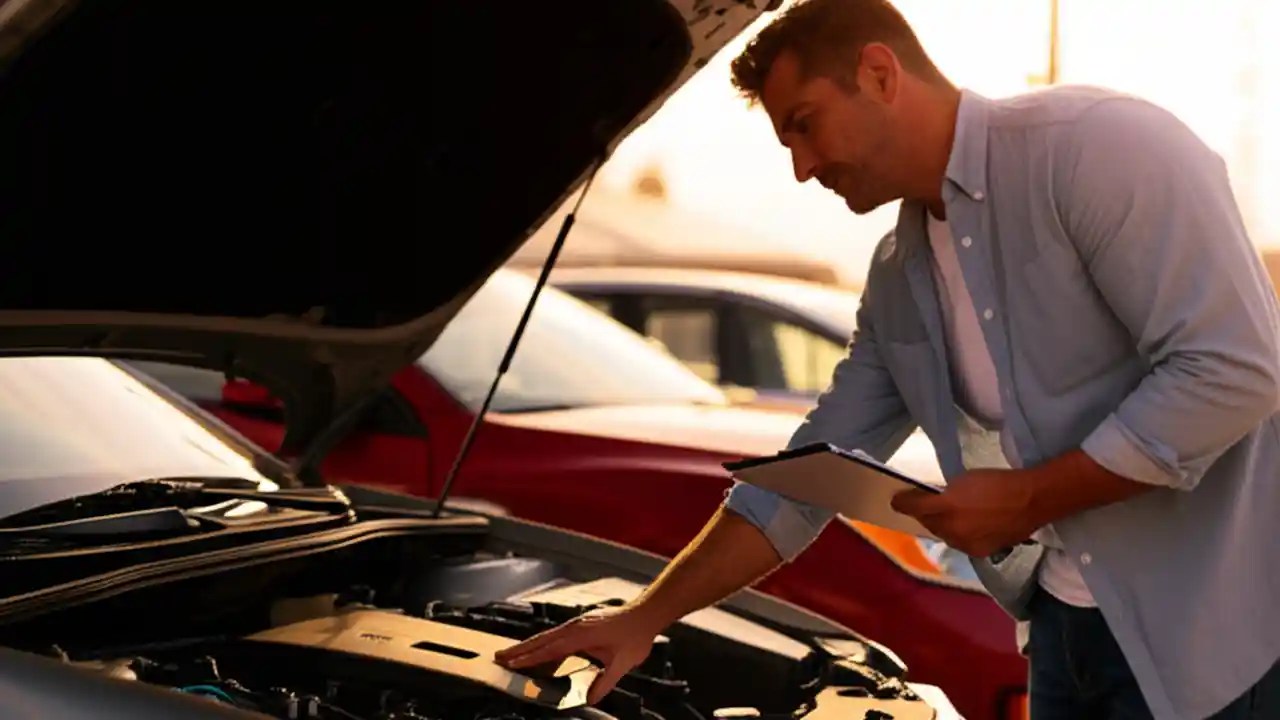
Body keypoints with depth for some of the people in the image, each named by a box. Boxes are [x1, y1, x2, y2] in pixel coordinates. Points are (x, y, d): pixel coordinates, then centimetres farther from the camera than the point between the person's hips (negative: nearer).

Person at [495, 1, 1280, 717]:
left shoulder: (1098, 143, -15)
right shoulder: (897, 278, 10)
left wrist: (1028, 499, -16)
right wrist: (648, 617, 10)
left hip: (1217, 633, -7)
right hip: (1070, 626, 8)